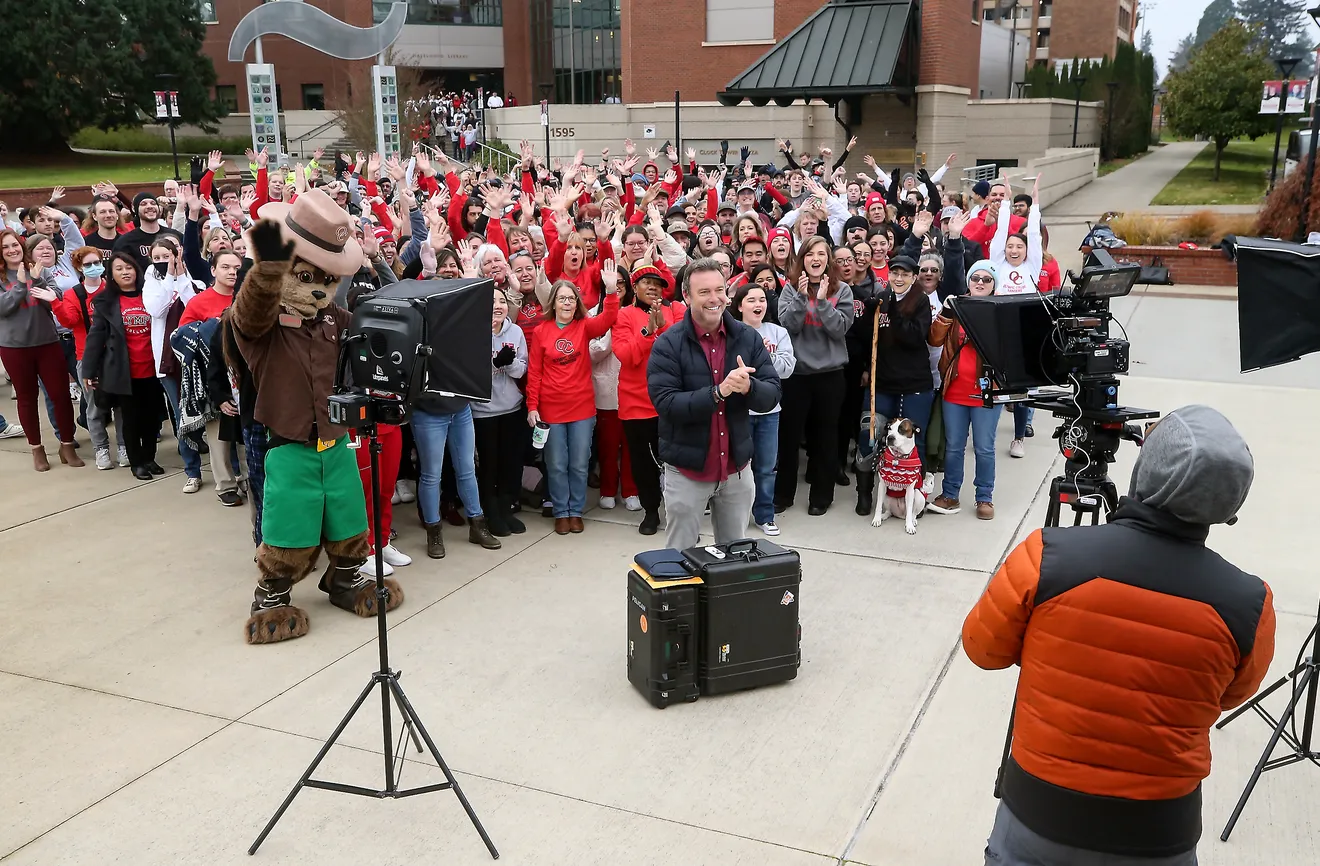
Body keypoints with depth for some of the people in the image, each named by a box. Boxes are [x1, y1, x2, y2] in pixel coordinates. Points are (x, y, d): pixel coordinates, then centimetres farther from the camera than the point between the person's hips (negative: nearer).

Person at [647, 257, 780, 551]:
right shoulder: (668, 344, -11)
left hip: (737, 467, 3)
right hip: (687, 469, -3)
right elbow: (665, 404, -21)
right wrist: (718, 392, -31)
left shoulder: (748, 337, -2)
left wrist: (748, 387, -27)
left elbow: (772, 396, -5)